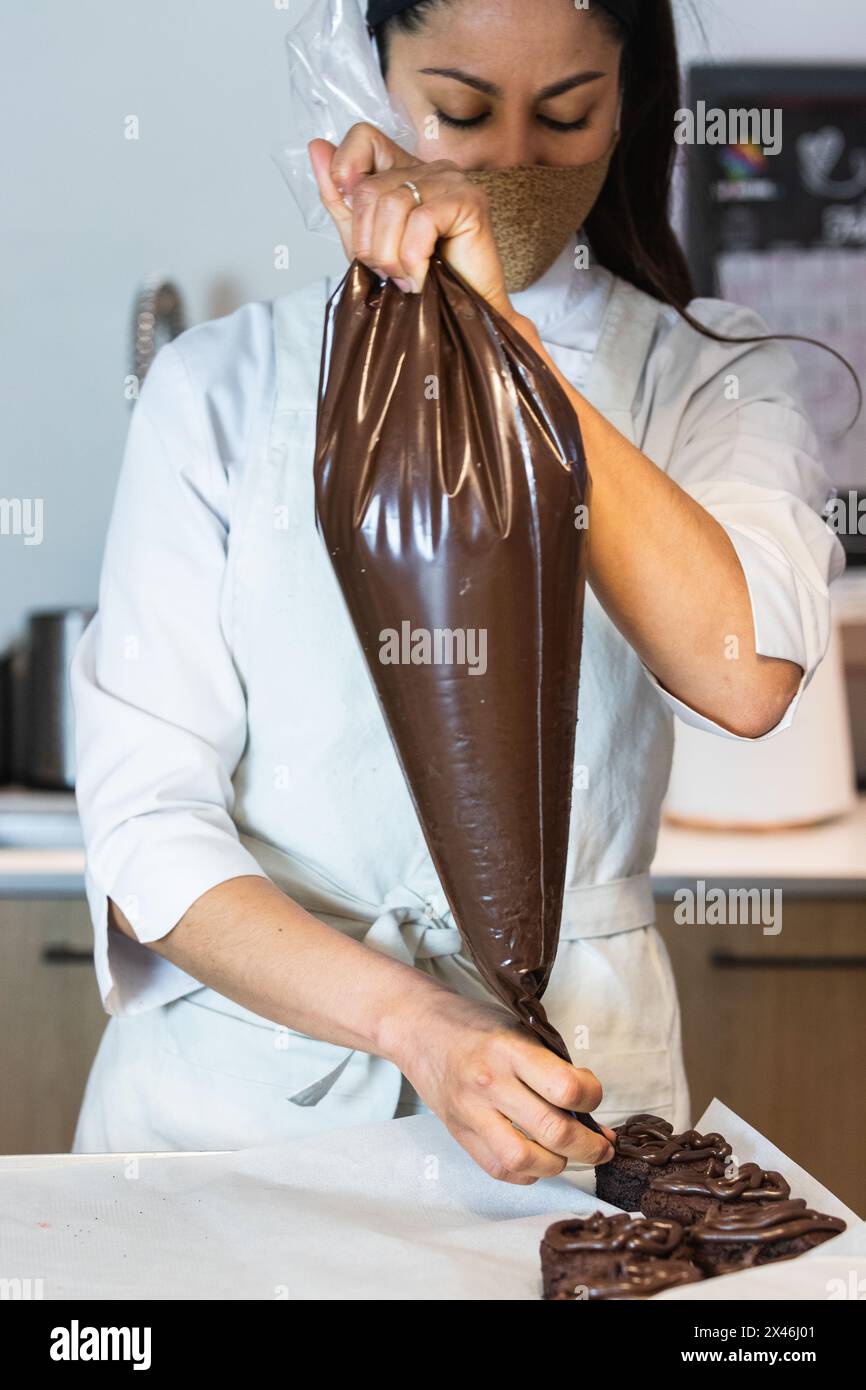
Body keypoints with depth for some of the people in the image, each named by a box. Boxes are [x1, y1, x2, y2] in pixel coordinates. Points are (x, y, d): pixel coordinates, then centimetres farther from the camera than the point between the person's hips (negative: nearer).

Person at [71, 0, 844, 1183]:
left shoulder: (709, 376, 5)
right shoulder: (221, 385, 4)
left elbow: (744, 677, -17)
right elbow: (146, 827, -3)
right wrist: (411, 1021, -18)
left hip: (570, 1085, 0)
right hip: (239, 1077, 1)